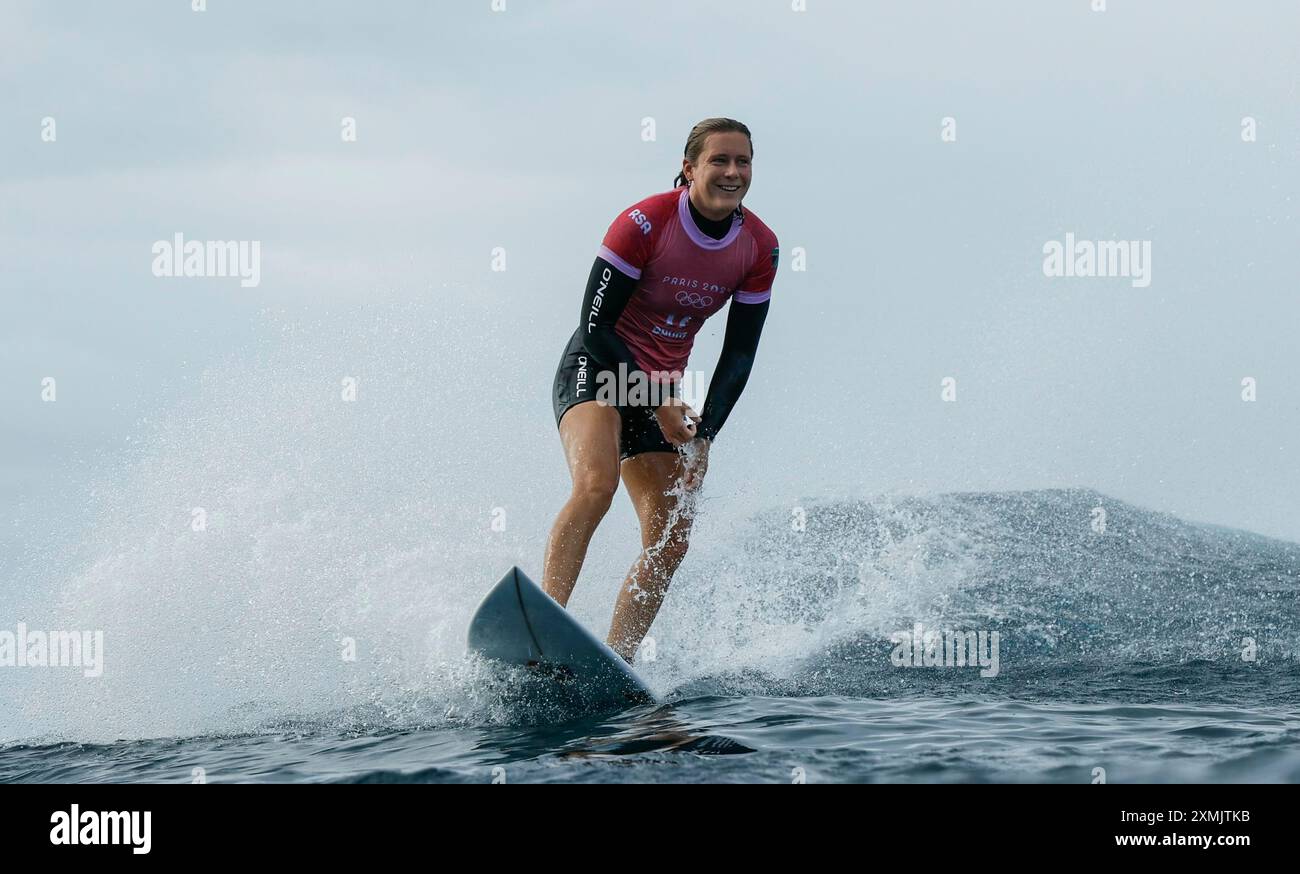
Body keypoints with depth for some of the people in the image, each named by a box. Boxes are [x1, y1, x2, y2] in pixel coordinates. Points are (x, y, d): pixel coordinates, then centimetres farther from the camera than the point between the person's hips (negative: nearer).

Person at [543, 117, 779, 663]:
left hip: (661, 387, 6)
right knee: (597, 484, -33)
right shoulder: (644, 223, -19)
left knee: (671, 544, -5)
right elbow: (595, 326, -17)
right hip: (596, 369, -6)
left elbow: (739, 356, 0)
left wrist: (703, 435, -11)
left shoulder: (759, 248, -4)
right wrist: (659, 404, -18)